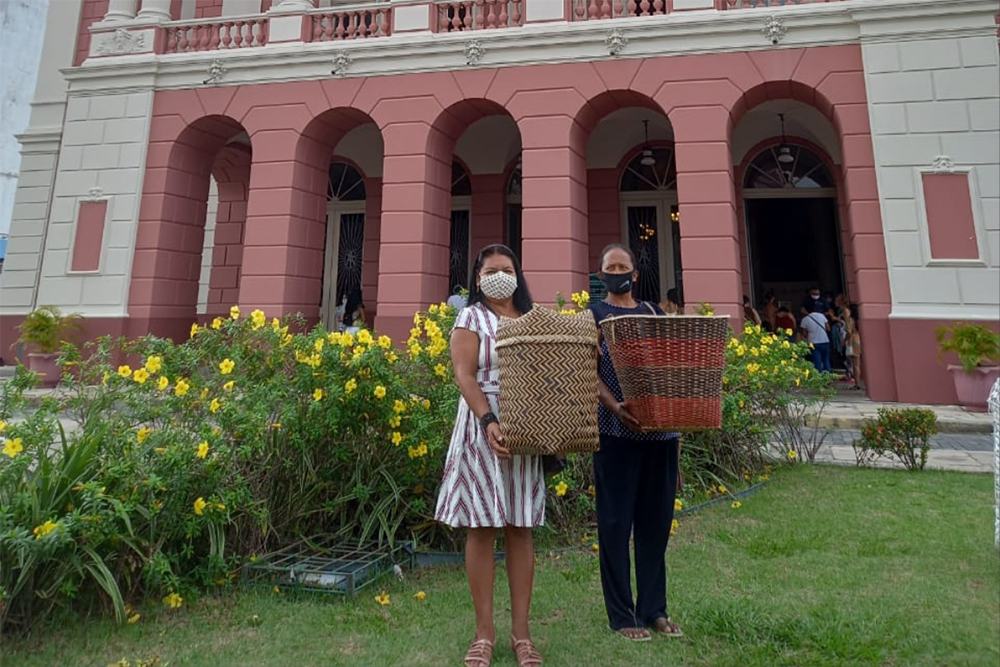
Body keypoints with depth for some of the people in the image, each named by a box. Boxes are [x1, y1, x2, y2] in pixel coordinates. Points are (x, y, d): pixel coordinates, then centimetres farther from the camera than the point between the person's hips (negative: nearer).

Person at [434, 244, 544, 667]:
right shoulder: (471, 319, 1)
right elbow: (464, 376, -10)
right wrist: (489, 422, -23)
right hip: (483, 428, -3)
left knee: (521, 529, 7)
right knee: (482, 528, 2)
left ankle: (521, 631, 18)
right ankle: (484, 631, 16)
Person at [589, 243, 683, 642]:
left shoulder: (655, 313, 14)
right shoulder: (593, 316, 3)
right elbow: (590, 372, -7)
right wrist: (615, 407, -23)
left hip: (661, 430, 4)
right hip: (616, 431, -4)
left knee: (656, 520, 11)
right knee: (616, 521, 3)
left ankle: (654, 609, 25)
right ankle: (622, 614, 16)